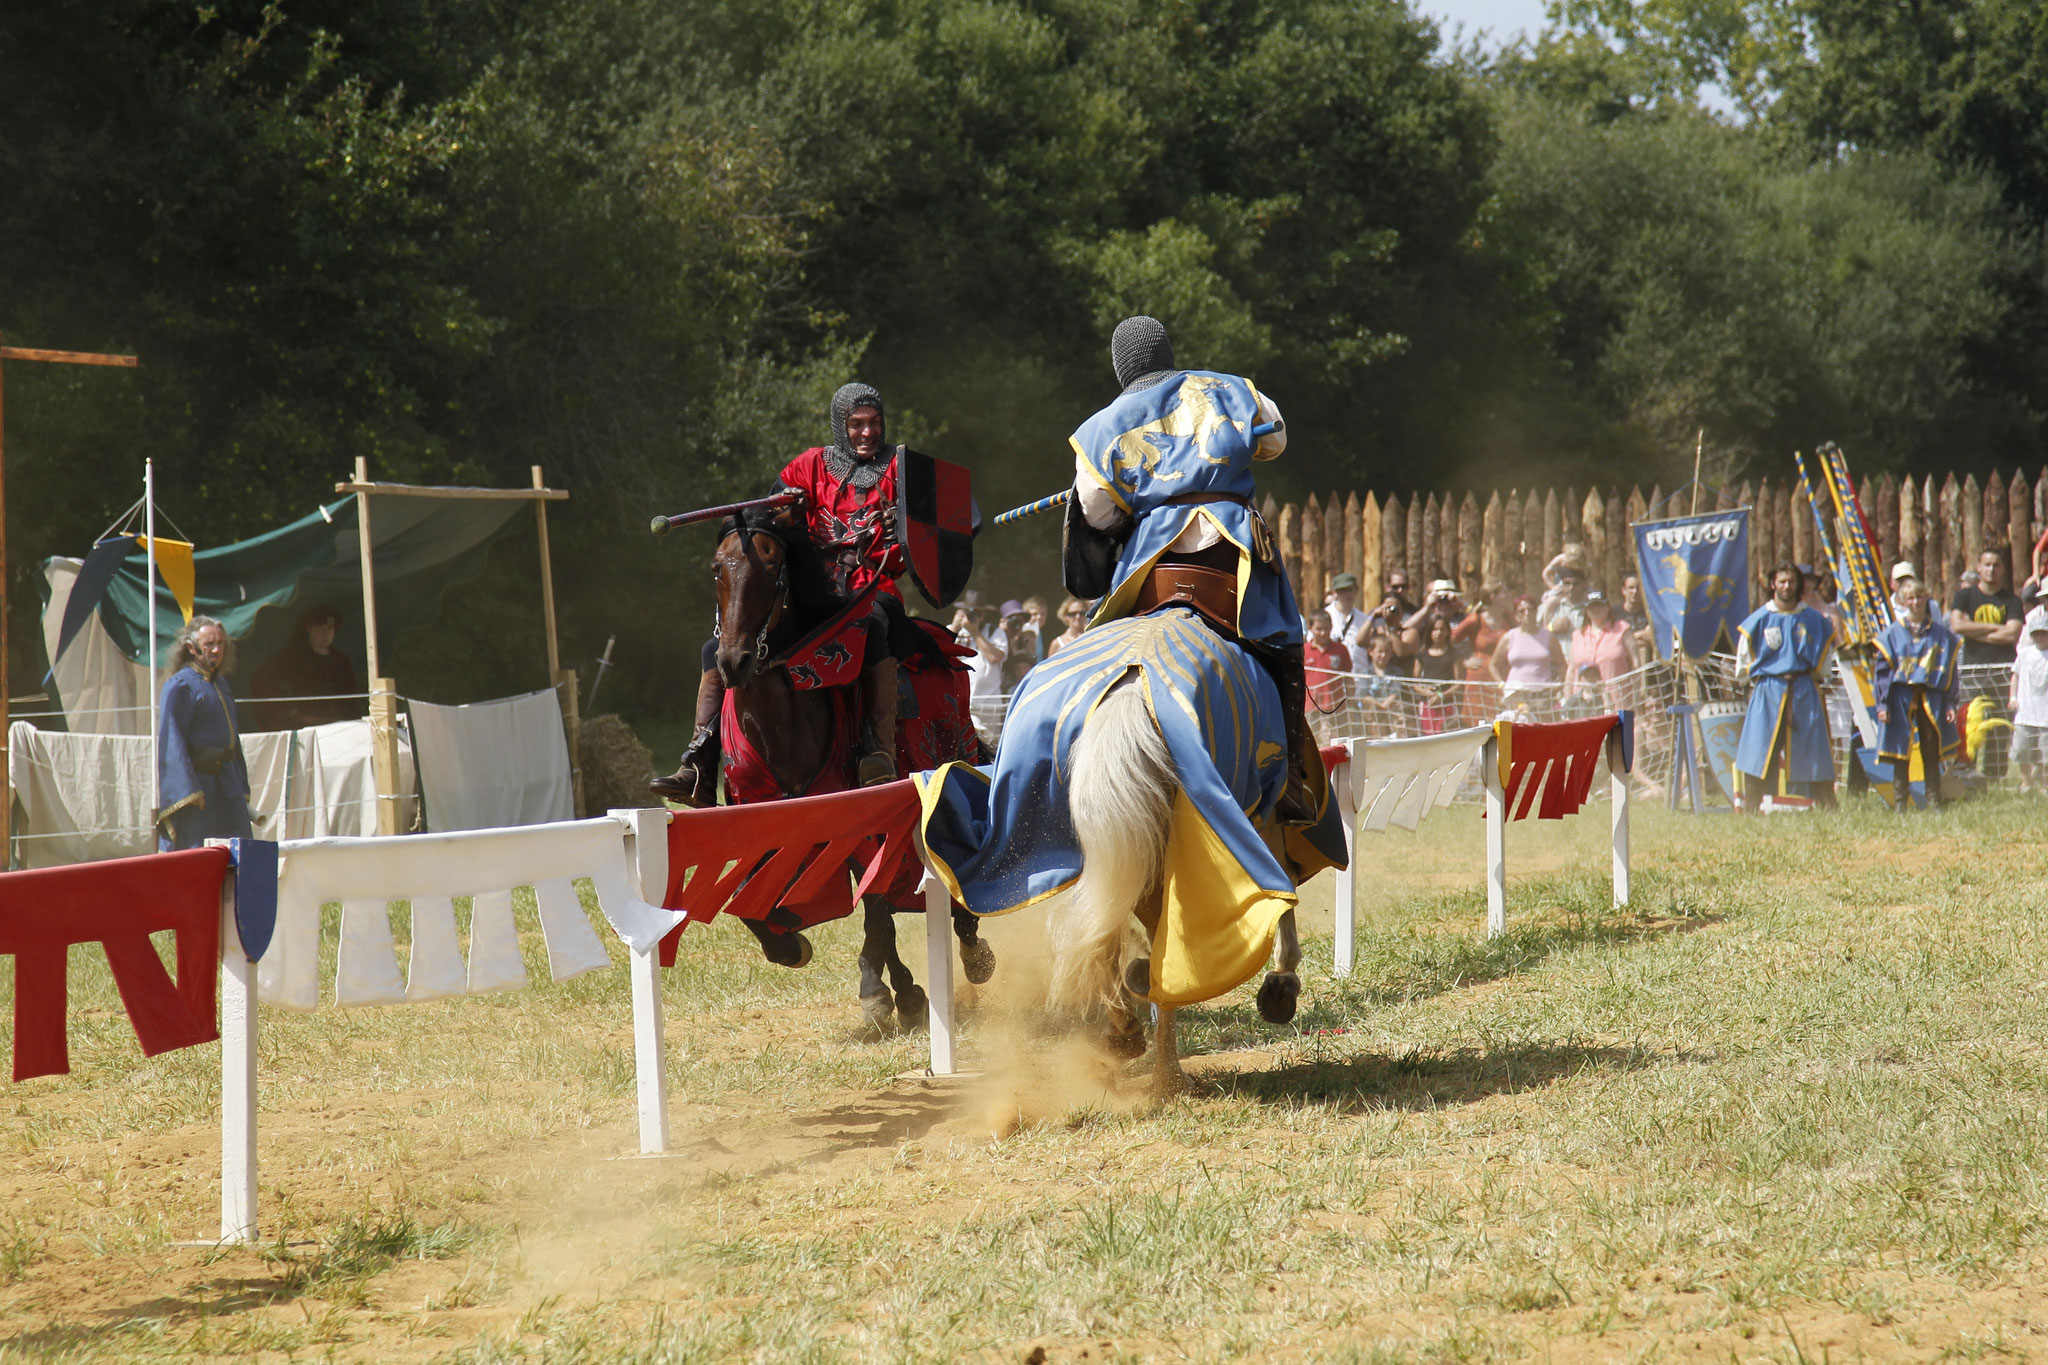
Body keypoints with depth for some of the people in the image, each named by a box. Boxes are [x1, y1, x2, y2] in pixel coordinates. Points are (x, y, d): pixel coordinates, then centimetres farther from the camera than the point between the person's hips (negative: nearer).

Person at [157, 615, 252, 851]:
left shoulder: (220, 685, 16)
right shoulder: (180, 685, -9)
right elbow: (172, 741, -16)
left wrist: (241, 786, 16)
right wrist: (189, 790, -22)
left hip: (225, 782, 8)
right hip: (196, 780, -8)